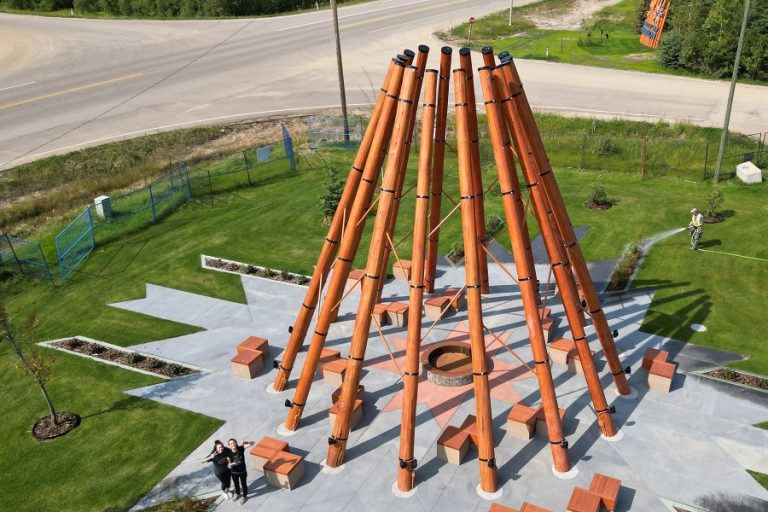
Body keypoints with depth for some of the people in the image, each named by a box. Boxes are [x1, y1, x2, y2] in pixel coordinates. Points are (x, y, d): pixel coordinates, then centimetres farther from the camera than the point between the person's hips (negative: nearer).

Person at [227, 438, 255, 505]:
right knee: (236, 484, 27)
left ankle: (245, 497, 46)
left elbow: (252, 443, -29)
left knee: (243, 484, 20)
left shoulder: (241, 448, -24)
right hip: (234, 472, 2)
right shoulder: (228, 452, -21)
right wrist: (229, 465, -31)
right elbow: (229, 462, -8)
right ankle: (238, 494, 57)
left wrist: (245, 442, -47)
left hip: (243, 471, -1)